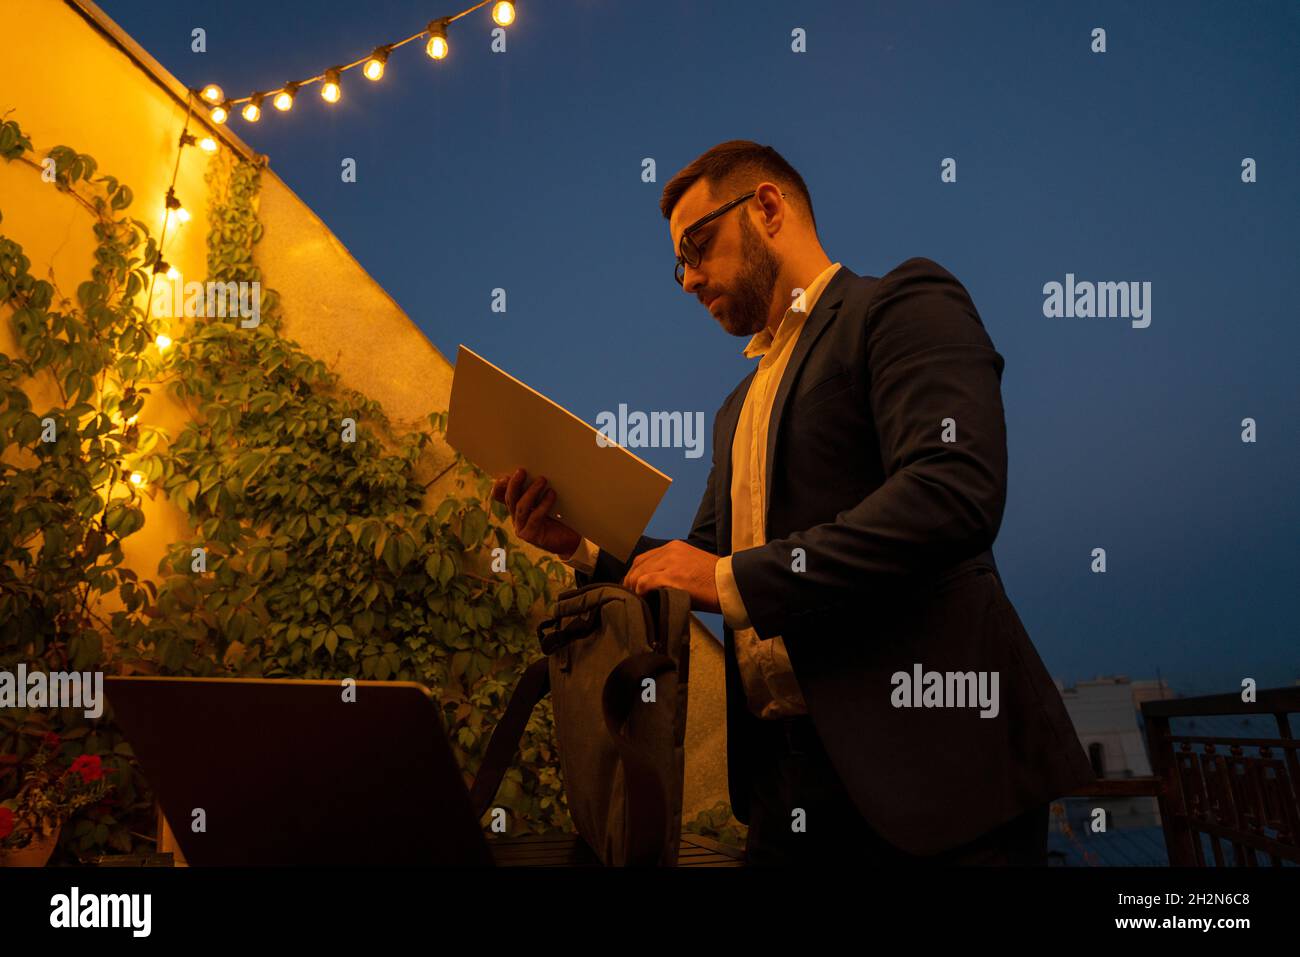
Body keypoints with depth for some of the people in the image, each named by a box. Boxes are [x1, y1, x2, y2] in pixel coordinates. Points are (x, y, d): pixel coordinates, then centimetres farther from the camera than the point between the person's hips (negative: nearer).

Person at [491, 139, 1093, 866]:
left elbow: (953, 493, -20)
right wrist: (582, 546, 7)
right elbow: (709, 566, 25)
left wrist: (733, 580, -16)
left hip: (921, 760, -7)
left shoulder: (904, 305, -3)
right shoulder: (743, 406, 23)